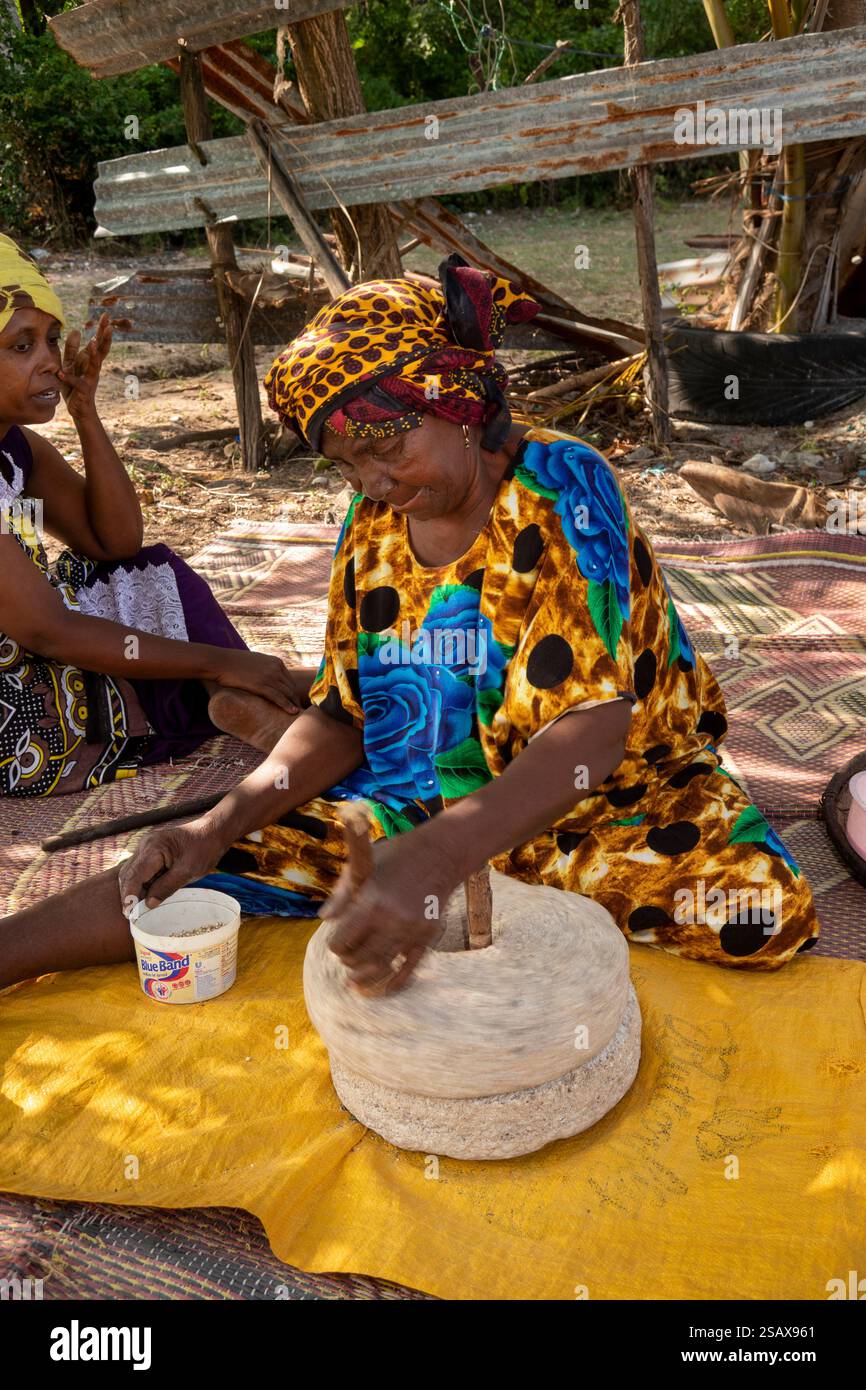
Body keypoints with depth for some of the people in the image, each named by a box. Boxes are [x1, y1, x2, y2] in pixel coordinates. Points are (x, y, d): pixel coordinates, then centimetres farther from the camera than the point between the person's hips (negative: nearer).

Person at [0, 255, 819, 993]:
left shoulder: (561, 485, -16)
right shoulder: (373, 523, 0)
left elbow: (594, 726, -26)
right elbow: (340, 719, 4)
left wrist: (439, 855, -42)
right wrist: (222, 824, -13)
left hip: (601, 801, -2)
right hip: (414, 806, 3)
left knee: (765, 910, -30)